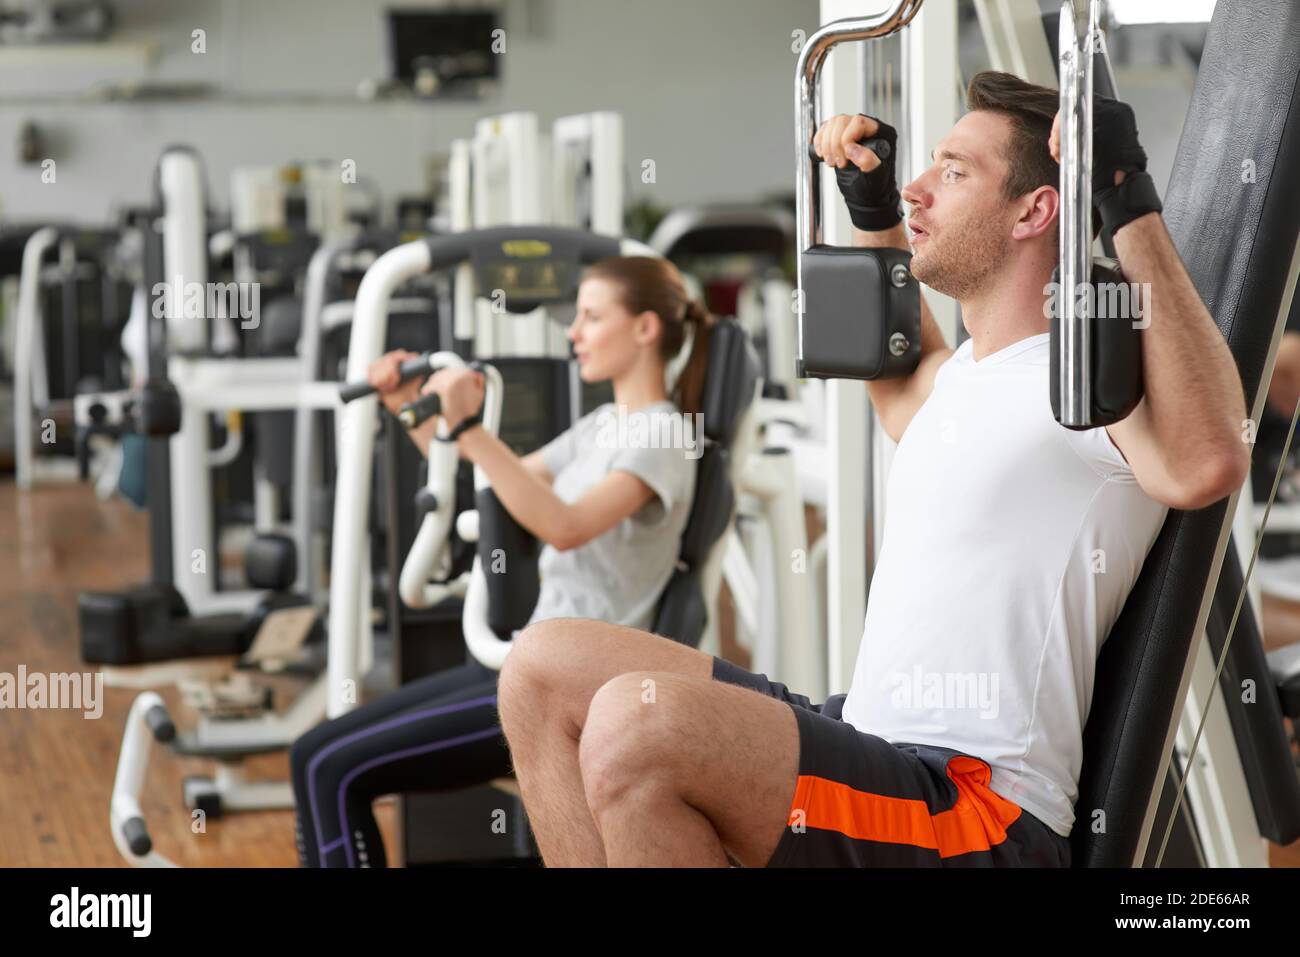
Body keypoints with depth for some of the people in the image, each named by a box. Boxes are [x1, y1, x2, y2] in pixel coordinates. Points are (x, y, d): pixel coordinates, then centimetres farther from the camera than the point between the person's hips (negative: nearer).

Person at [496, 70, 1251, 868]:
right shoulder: (956, 377, 19)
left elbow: (1205, 465, -34)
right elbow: (887, 358, 46)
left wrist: (1131, 202, -30)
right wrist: (871, 199, 36)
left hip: (982, 812, -10)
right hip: (868, 740, 10)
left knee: (639, 721, -32)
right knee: (546, 668, 9)